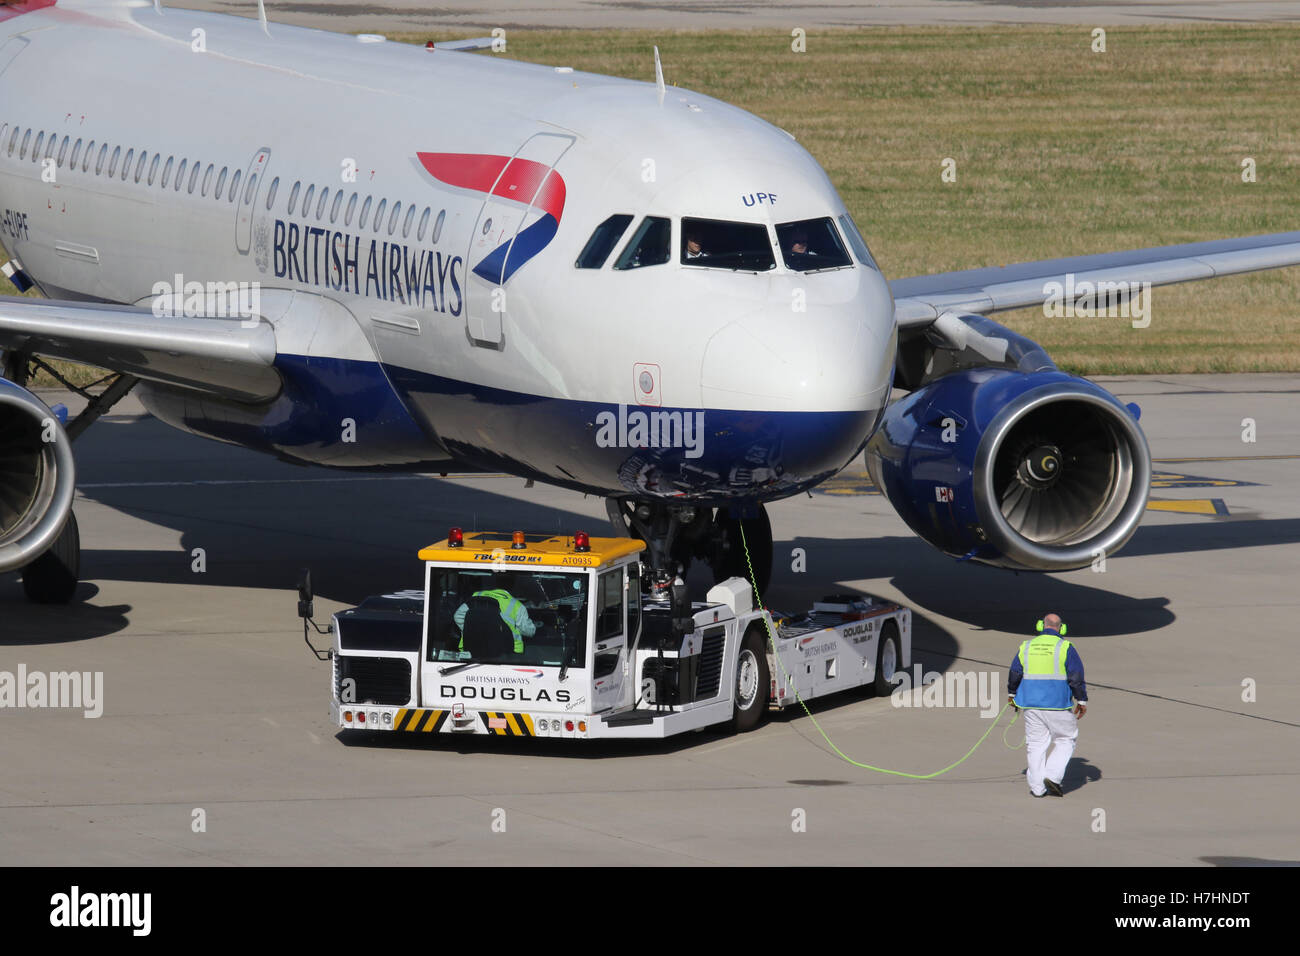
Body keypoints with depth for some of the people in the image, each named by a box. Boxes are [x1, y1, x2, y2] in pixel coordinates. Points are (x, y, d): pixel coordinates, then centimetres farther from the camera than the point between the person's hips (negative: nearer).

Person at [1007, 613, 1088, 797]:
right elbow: (1076, 677, -8)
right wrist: (1081, 700, 1)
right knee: (1065, 741, 10)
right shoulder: (1065, 647, -6)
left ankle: (1037, 787, 8)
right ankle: (1052, 776, -5)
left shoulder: (1026, 647, 5)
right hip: (1058, 705, -3)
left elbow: (1014, 673, 10)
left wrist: (1012, 693, 27)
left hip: (1031, 704, 3)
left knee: (1036, 744, 9)